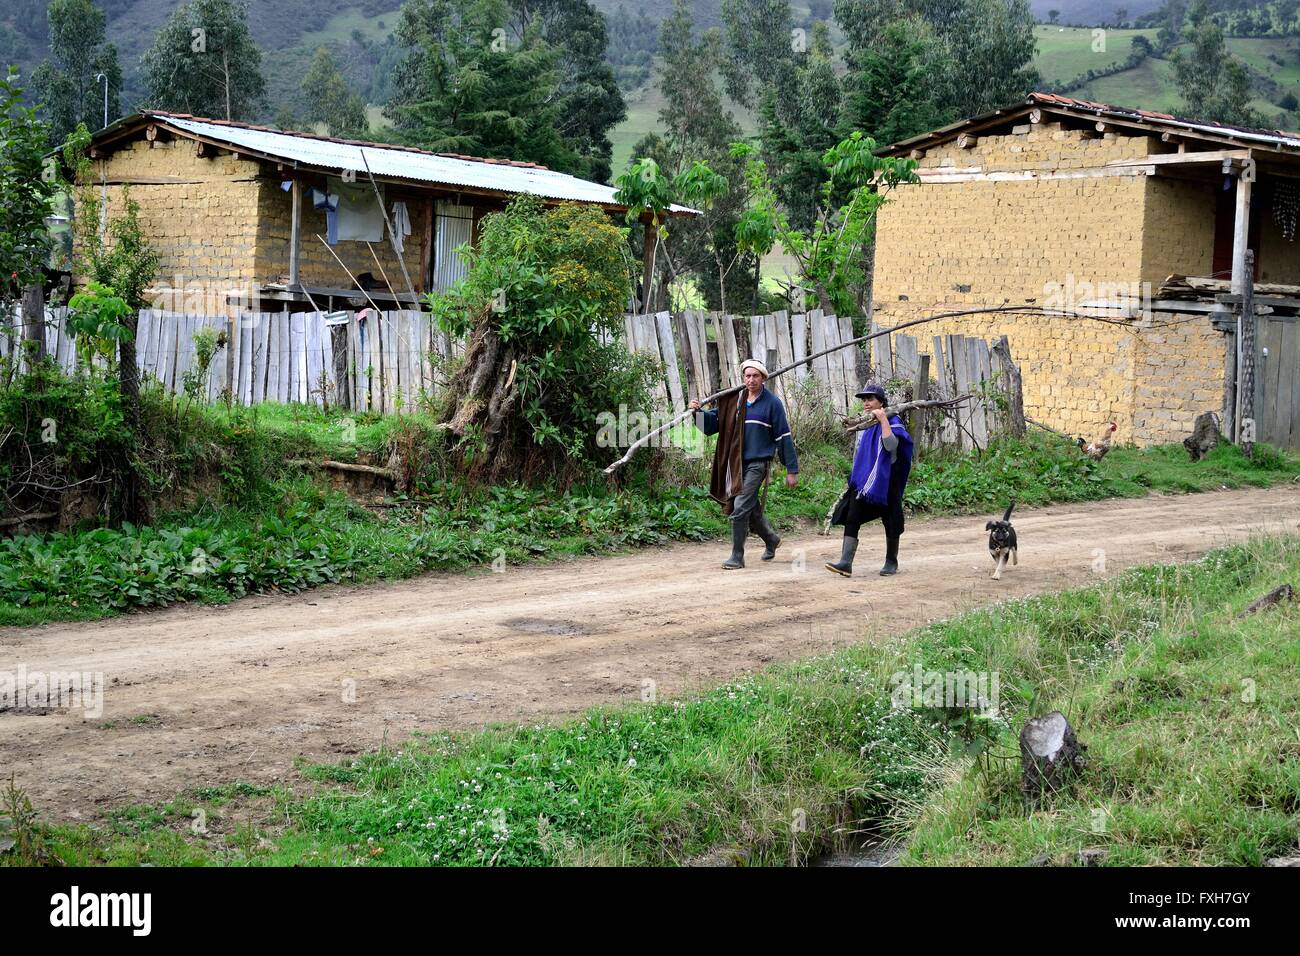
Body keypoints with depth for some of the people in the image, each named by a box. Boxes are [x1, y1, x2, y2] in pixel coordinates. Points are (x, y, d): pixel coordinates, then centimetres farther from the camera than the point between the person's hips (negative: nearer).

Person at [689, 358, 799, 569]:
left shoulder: (772, 403, -4)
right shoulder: (734, 400, 8)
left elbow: (784, 437, -3)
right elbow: (715, 421, 10)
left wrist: (792, 470, -3)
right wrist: (699, 412, -11)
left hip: (758, 463, -5)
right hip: (737, 463, 5)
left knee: (741, 508, -14)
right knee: (752, 509, 14)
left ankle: (737, 556, -6)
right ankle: (771, 538, 40)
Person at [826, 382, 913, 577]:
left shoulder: (892, 422, -5)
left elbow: (891, 446, -24)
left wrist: (883, 420, -21)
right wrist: (854, 477, 23)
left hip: (885, 481, -5)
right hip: (862, 480, 5)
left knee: (890, 522, 6)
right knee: (851, 520, -10)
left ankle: (891, 562, 22)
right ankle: (846, 563, -18)